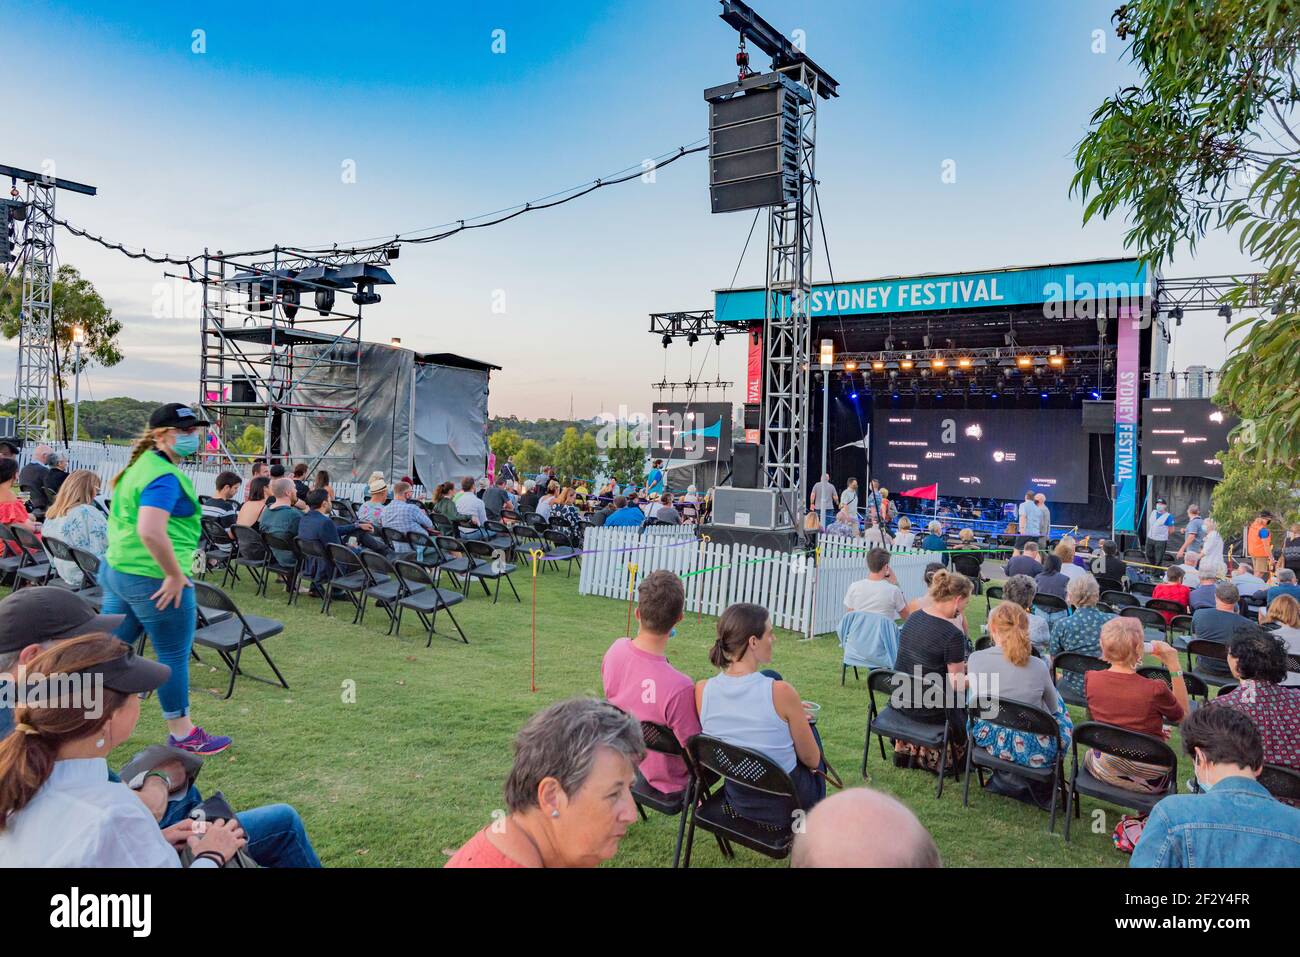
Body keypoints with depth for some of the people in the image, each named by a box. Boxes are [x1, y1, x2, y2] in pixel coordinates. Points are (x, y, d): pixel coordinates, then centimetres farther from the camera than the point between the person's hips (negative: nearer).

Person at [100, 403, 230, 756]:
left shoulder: (142, 464, 13)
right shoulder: (165, 477, -19)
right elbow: (150, 531, -34)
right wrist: (175, 574, -24)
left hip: (117, 569, 10)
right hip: (153, 580, -9)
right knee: (174, 656, 5)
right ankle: (182, 735, 18)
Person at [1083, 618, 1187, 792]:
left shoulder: (1090, 680, -16)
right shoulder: (1155, 690, -27)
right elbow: (1182, 715, -3)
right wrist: (1173, 665, -8)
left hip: (1103, 772, 2)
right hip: (1148, 780, -1)